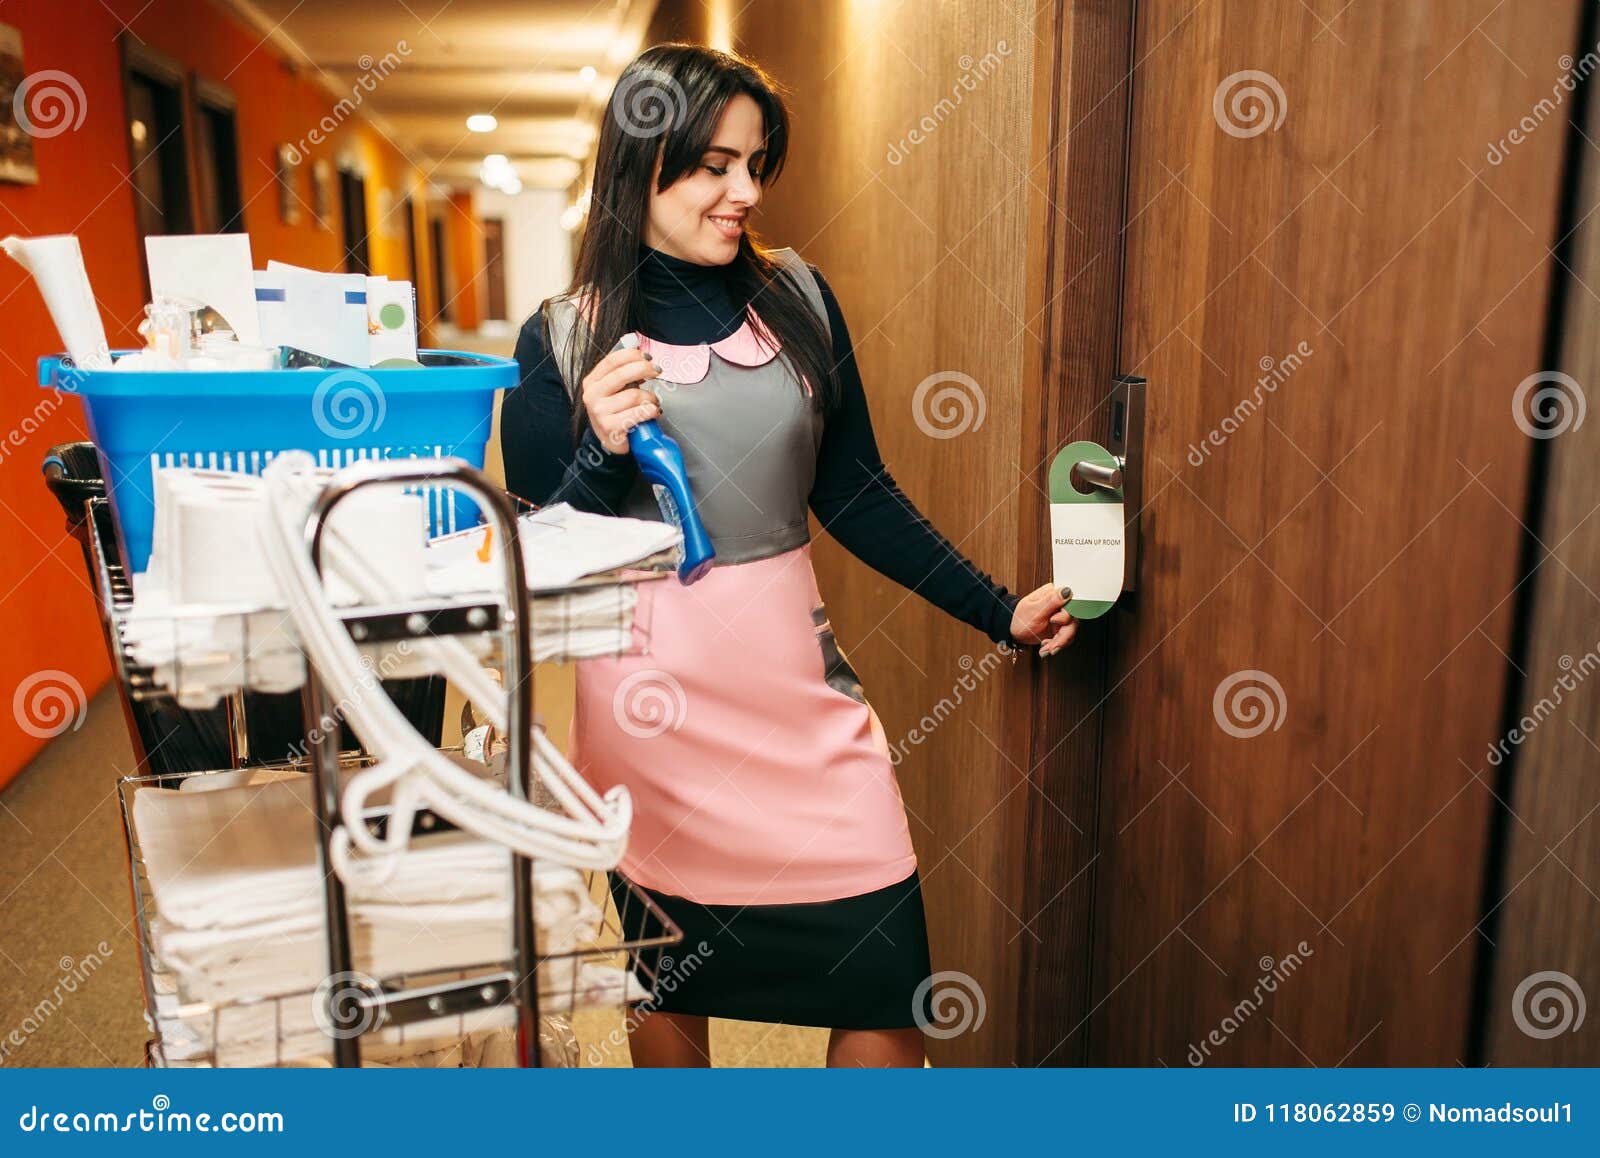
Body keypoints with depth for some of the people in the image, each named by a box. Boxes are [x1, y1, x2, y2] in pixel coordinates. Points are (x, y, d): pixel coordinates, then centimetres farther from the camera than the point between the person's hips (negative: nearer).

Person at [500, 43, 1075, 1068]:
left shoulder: (797, 298, 3)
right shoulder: (563, 339, -3)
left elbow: (855, 493, 8)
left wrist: (1000, 611, 6)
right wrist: (602, 451, -20)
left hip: (798, 670, 2)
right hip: (653, 687, -2)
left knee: (888, 964, 3)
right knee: (670, 979, 14)